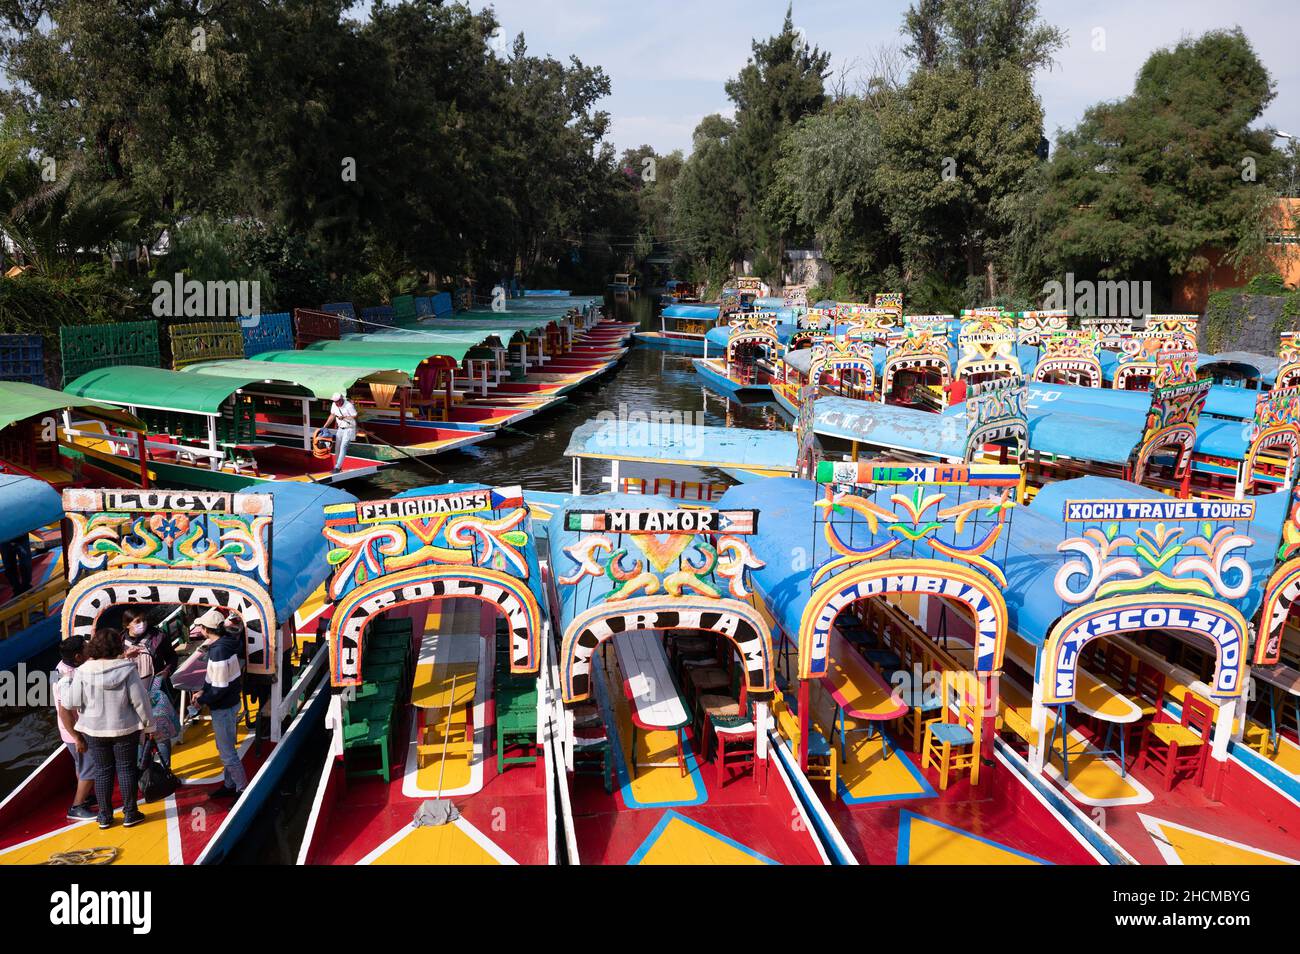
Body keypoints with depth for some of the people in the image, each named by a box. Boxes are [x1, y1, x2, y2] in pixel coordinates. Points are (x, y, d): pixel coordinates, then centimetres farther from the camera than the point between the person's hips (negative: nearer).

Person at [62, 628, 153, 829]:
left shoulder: (83, 671, -12)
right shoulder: (126, 669, -16)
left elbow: (70, 702, -7)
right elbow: (139, 701, -12)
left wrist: (69, 681, 10)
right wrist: (148, 724, 0)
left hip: (95, 730, 2)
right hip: (125, 729, -2)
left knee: (102, 771, 13)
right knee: (126, 769, 10)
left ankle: (104, 816, 21)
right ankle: (130, 814, 16)